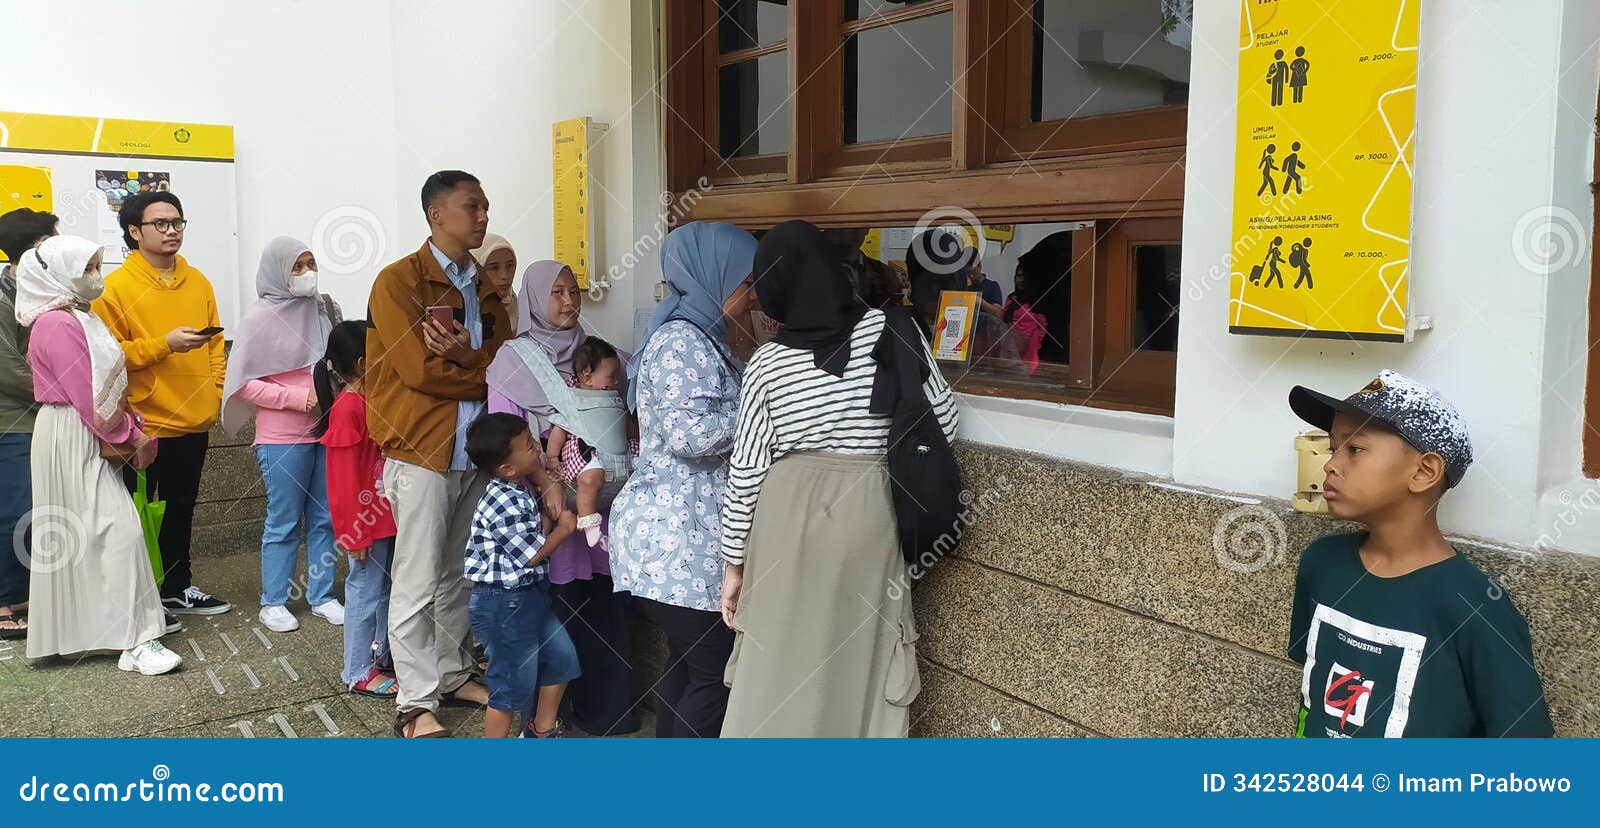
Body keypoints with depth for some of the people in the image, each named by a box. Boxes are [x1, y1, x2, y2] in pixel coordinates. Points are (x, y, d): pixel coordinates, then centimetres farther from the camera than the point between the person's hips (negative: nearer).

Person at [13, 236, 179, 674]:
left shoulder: (78, 318, 15)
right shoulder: (57, 325, -17)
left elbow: (109, 385, 12)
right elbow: (86, 395, -21)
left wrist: (133, 432, 3)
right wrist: (122, 438, -10)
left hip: (89, 441, 10)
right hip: (73, 441, -10)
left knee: (84, 535, 16)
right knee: (119, 529, -13)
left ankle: (70, 629, 29)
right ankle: (136, 642, -11)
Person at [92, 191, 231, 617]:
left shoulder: (198, 281, 9)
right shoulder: (117, 286, -8)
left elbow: (215, 343, 13)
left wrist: (219, 391, 3)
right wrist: (164, 344, -21)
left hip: (194, 421, 6)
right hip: (143, 423, -5)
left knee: (180, 509, 18)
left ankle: (176, 586, 31)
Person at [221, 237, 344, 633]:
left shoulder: (325, 308, 6)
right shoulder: (261, 318, -6)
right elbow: (244, 384, -8)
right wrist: (301, 398, -15)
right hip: (281, 438, -4)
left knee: (325, 518, 9)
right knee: (284, 522, 3)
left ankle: (322, 596, 20)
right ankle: (273, 603, 15)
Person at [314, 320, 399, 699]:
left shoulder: (372, 400, 7)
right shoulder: (348, 408, -19)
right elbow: (345, 478, -19)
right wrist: (355, 532, -18)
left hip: (386, 515, 9)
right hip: (365, 521, -9)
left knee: (385, 589, 19)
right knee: (366, 591, 2)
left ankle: (380, 655, 34)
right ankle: (359, 673, 14)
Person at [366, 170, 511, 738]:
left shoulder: (485, 289, 15)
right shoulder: (399, 281, -6)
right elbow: (419, 369, -15)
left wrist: (465, 357, -14)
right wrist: (484, 375, -3)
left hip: (476, 452, 6)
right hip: (422, 451, -6)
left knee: (459, 575, 14)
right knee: (418, 583, -1)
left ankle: (453, 674, 27)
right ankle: (417, 700, 7)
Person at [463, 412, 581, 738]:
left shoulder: (518, 493, 6)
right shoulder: (504, 504, -25)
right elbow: (531, 555, -20)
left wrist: (551, 515, -4)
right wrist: (564, 528, -8)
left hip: (530, 596, 10)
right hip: (504, 604, -10)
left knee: (561, 656, 20)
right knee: (514, 684, 2)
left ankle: (542, 729, 37)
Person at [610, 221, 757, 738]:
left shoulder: (699, 338, 18)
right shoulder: (680, 342, -14)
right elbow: (690, 433, -25)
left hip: (685, 535, 10)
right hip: (680, 541, -10)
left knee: (687, 663, 16)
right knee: (716, 674, -5)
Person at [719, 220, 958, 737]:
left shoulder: (766, 364, -2)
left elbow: (745, 472, 0)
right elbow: (943, 423, 3)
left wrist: (735, 564, 9)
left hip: (786, 518, 0)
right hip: (868, 517, 0)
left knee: (778, 667, 11)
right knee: (859, 667, 9)